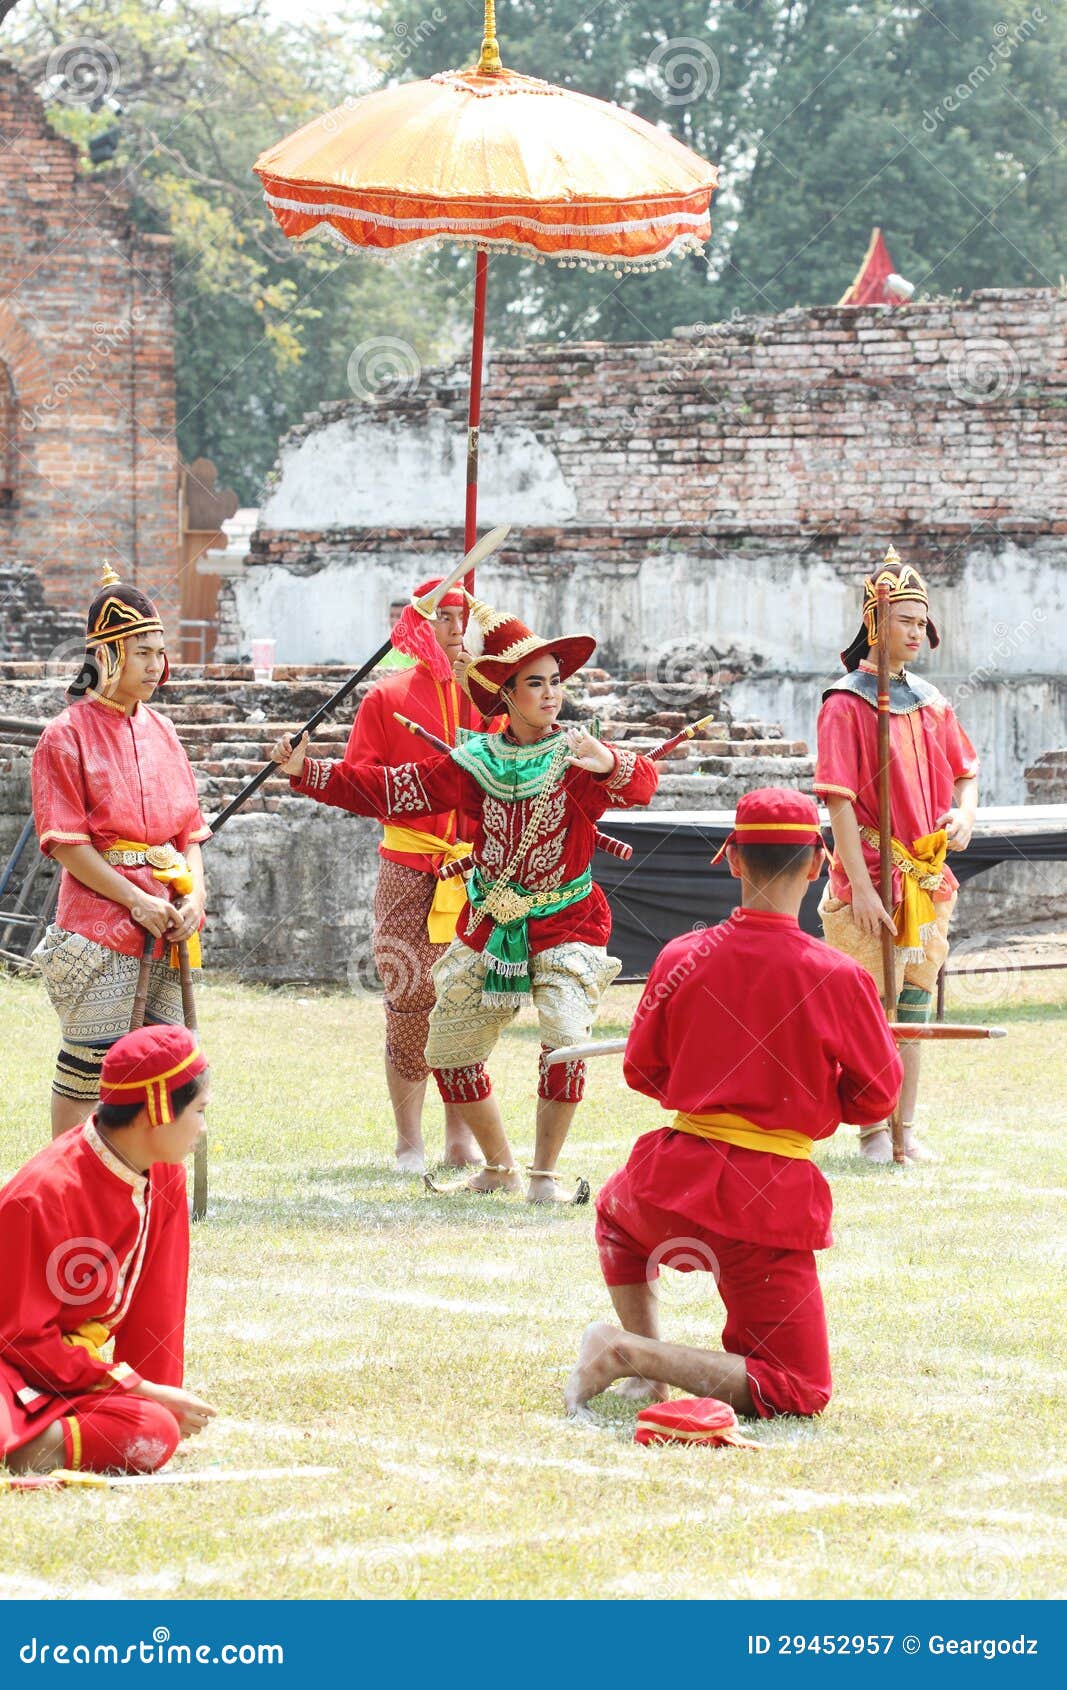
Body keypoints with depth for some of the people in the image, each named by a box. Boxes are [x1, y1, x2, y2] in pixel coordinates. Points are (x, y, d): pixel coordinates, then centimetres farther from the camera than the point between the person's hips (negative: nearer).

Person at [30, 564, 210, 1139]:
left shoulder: (161, 731, 14)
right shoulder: (67, 735, -5)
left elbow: (190, 827, 16)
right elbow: (65, 842, -11)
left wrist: (194, 896, -2)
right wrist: (138, 901, -15)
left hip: (168, 927, 6)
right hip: (99, 924, -6)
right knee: (89, 1068, -6)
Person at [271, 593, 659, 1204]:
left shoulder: (578, 758, -11)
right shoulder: (475, 762, 1)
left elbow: (641, 783, -30)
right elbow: (391, 789, 5)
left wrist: (612, 764, -53)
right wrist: (309, 773, 0)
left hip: (565, 925, -5)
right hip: (489, 926, 5)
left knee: (567, 1037, -25)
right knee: (450, 1051, 9)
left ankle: (546, 1172, -11)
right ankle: (500, 1168, 27)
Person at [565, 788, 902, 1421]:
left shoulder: (682, 960, -3)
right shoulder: (839, 978, -12)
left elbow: (644, 1072, 11)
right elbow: (875, 1097, -2)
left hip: (677, 1178, 4)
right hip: (772, 1202, -4)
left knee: (618, 1213, 40)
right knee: (800, 1391, 3)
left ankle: (643, 1353, 20)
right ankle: (639, 1356, -14)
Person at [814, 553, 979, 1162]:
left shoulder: (930, 702, 10)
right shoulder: (847, 703, -10)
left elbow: (966, 771, 21)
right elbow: (840, 800, -15)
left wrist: (964, 813, -3)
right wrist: (860, 887, -20)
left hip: (928, 877, 6)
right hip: (871, 881, -6)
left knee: (914, 1006, 10)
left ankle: (906, 1129, 16)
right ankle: (873, 1131, 7)